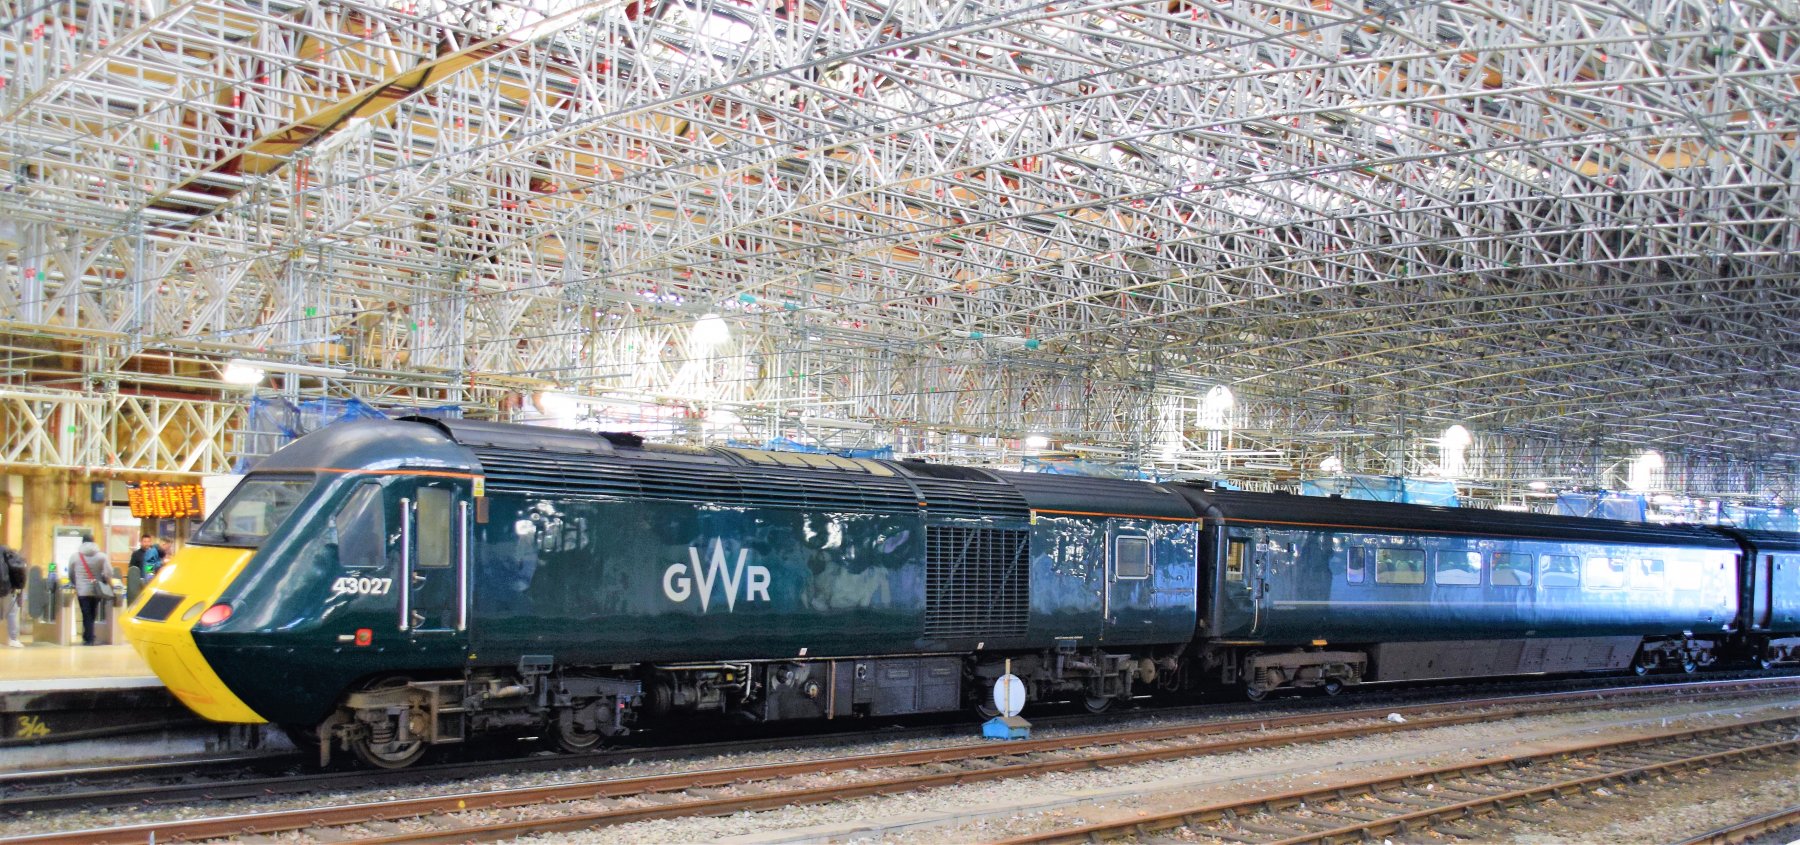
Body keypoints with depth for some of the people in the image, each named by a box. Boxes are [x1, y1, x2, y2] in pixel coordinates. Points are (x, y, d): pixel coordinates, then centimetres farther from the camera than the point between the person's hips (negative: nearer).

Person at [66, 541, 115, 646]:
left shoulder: (75, 557, 0)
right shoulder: (101, 556, -2)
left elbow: (70, 575, 9)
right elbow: (108, 572, -10)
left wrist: (74, 586, 25)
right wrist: (109, 583, 8)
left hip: (82, 591, -1)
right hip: (96, 590, 1)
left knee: (86, 616, 2)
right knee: (92, 615, 14)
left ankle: (88, 639, -3)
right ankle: (88, 637, 18)